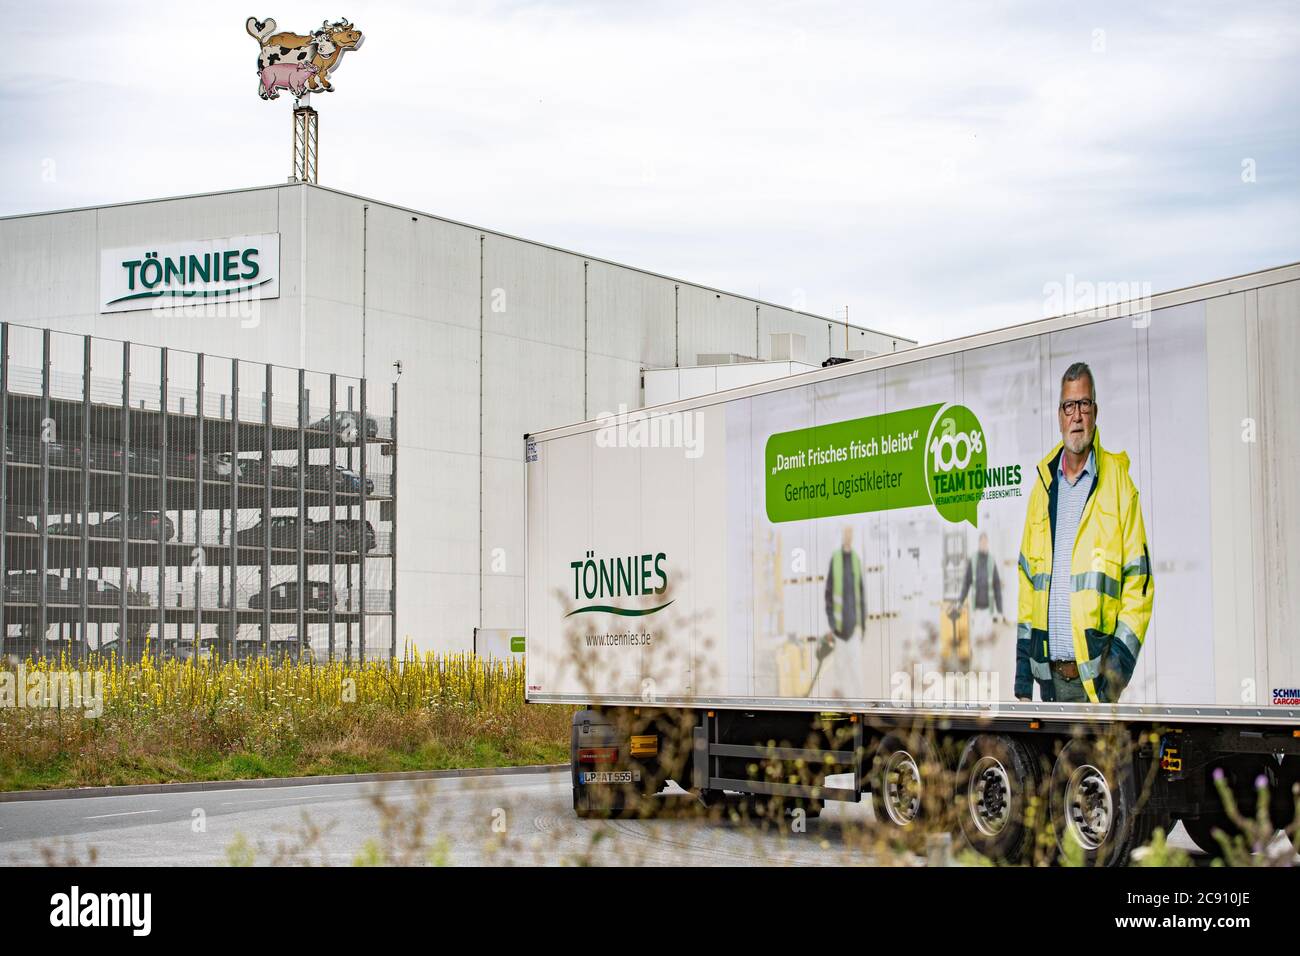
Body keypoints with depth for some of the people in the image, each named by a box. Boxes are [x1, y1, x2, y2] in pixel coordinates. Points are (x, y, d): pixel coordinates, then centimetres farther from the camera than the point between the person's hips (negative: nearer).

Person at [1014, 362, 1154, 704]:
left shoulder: (1118, 483, -1)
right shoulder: (1043, 485, 14)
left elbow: (1139, 582, -4)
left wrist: (1118, 667, -13)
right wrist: (1022, 679, 9)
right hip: (1047, 675, 4)